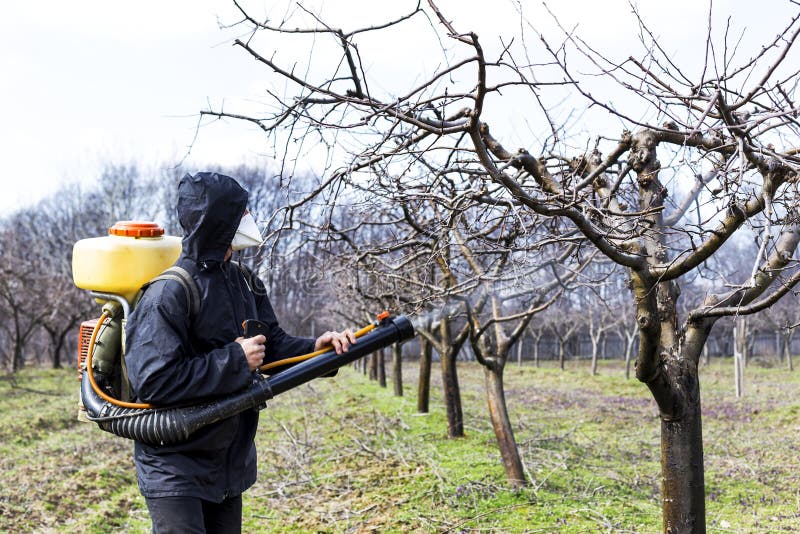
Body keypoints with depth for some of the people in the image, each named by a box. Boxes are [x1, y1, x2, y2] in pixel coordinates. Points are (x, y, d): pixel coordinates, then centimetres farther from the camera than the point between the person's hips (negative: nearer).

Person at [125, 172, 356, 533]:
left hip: (230, 462, 8)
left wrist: (316, 346, -11)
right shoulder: (168, 294, -21)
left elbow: (273, 345, 9)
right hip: (174, 468, -8)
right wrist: (235, 359, -24)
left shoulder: (245, 283, 4)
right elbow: (153, 381, -27)